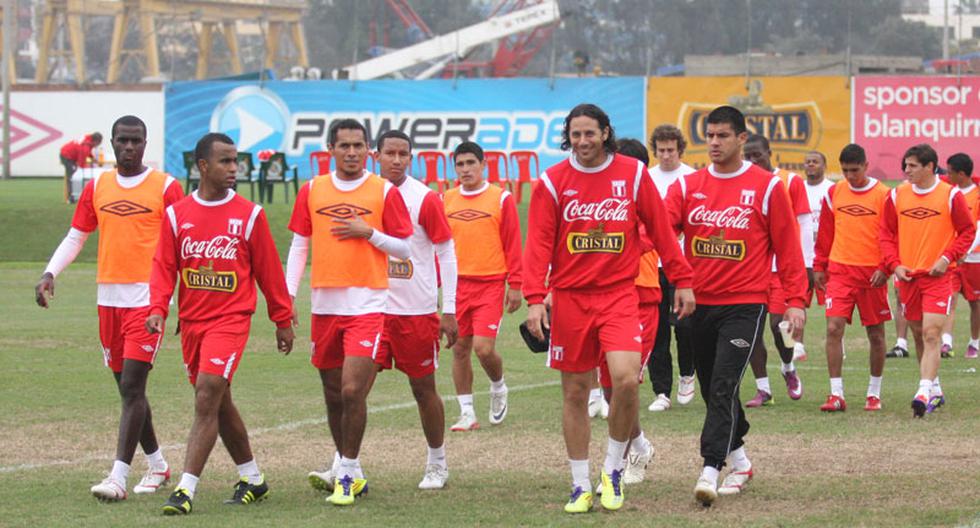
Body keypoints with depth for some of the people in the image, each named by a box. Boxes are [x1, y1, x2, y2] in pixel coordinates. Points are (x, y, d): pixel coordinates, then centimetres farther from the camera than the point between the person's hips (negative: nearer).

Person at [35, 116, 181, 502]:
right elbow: (76, 237, 14)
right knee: (127, 387, 11)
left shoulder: (165, 187, -3)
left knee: (132, 386, -12)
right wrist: (50, 273, -2)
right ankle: (157, 466, 26)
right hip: (109, 297, 5)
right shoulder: (96, 187, 10)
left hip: (147, 299, -5)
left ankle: (118, 477, -16)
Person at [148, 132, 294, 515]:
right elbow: (164, 266, 4)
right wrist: (158, 308, -11)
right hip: (191, 321, 4)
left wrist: (283, 319, 8)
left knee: (207, 399, -16)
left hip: (230, 319, -4)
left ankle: (186, 489, -18)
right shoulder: (177, 214, 4)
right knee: (218, 402, 14)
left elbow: (268, 270, 4)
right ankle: (252, 479, 30)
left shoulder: (249, 215, -2)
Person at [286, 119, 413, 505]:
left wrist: (369, 232, -13)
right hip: (324, 304, 4)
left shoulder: (384, 192, -1)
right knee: (333, 393, 11)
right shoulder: (312, 191, 8)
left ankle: (347, 473, -1)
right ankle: (347, 468, 26)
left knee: (353, 389, -13)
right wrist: (288, 295, 4)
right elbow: (299, 246, 12)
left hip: (367, 305, -4)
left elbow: (405, 249, 2)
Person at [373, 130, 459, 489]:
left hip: (417, 310, -3)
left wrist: (449, 311, -6)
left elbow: (447, 254, -3)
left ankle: (437, 463, 21)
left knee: (424, 388, 7)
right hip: (373, 307, 3)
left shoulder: (425, 199, -6)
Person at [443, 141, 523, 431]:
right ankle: (467, 413, 13)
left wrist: (515, 286, -5)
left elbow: (512, 244, -1)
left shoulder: (501, 199, -2)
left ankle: (498, 388, 18)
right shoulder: (447, 200, 8)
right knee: (460, 349, 4)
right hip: (457, 284, 4)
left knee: (484, 348, -12)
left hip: (490, 284, -4)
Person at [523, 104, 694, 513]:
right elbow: (539, 244, -3)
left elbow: (661, 230, 6)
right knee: (575, 392, 5)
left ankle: (613, 469, 2)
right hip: (569, 297, 1)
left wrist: (682, 281, 3)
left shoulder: (633, 174, 1)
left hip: (619, 294, -1)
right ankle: (580, 486, 16)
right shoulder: (552, 182, 0)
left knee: (625, 378, -19)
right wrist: (535, 299, -13)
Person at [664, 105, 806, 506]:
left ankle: (710, 470, -20)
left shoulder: (766, 187, -2)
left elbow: (787, 246, -1)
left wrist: (795, 300, -5)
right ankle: (739, 462, 30)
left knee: (723, 387, -16)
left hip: (745, 304, -5)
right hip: (699, 304, 5)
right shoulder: (687, 186, 8)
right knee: (712, 390, 13)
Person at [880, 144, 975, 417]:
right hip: (907, 276, 4)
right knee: (918, 335, 12)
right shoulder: (897, 196, 5)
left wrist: (948, 258, -11)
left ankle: (924, 393, -22)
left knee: (931, 334, -15)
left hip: (937, 275, -4)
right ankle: (935, 390, 26)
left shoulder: (950, 195, -4)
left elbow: (968, 231, 1)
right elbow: (887, 234, 10)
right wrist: (894, 264, -3)